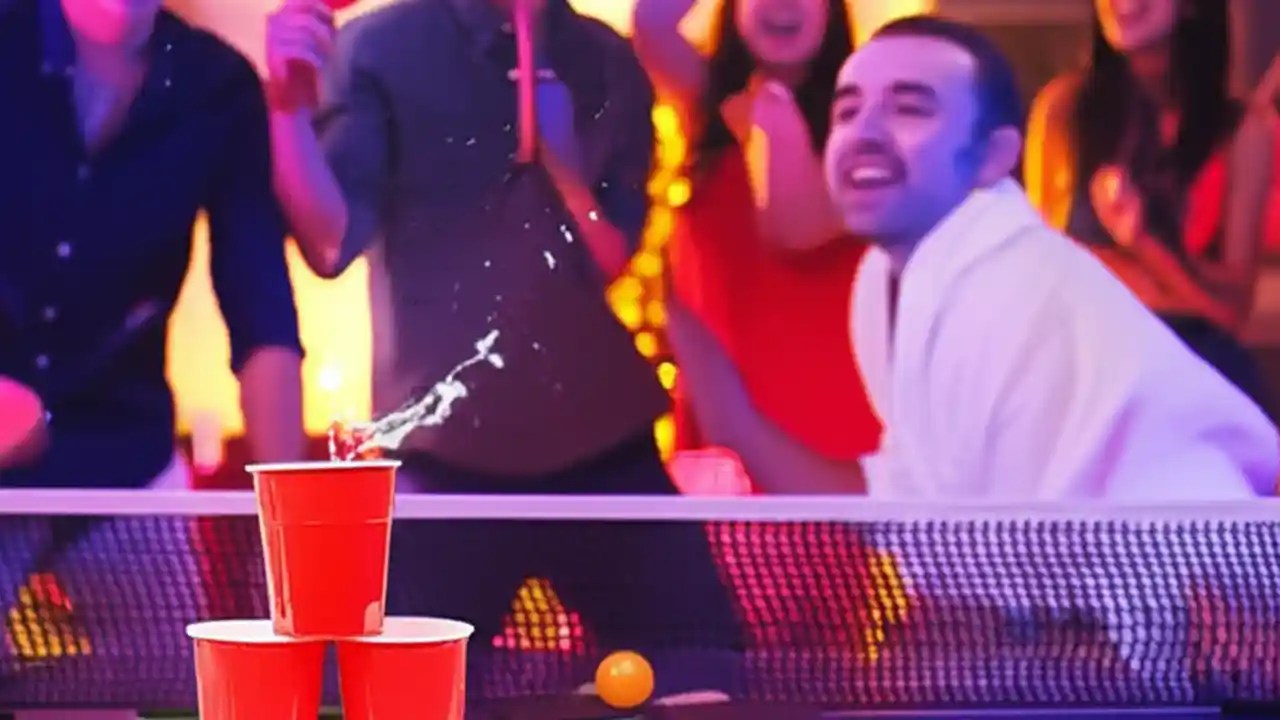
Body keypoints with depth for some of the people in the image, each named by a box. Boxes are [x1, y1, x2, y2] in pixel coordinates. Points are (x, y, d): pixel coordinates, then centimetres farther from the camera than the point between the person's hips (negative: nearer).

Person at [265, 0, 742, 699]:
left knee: (705, 684, 3)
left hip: (605, 451, 3)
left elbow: (618, 265, 3)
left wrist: (563, 158, -14)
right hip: (446, 454, -3)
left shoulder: (611, 66, 7)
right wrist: (289, 101, -28)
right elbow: (332, 242, -13)